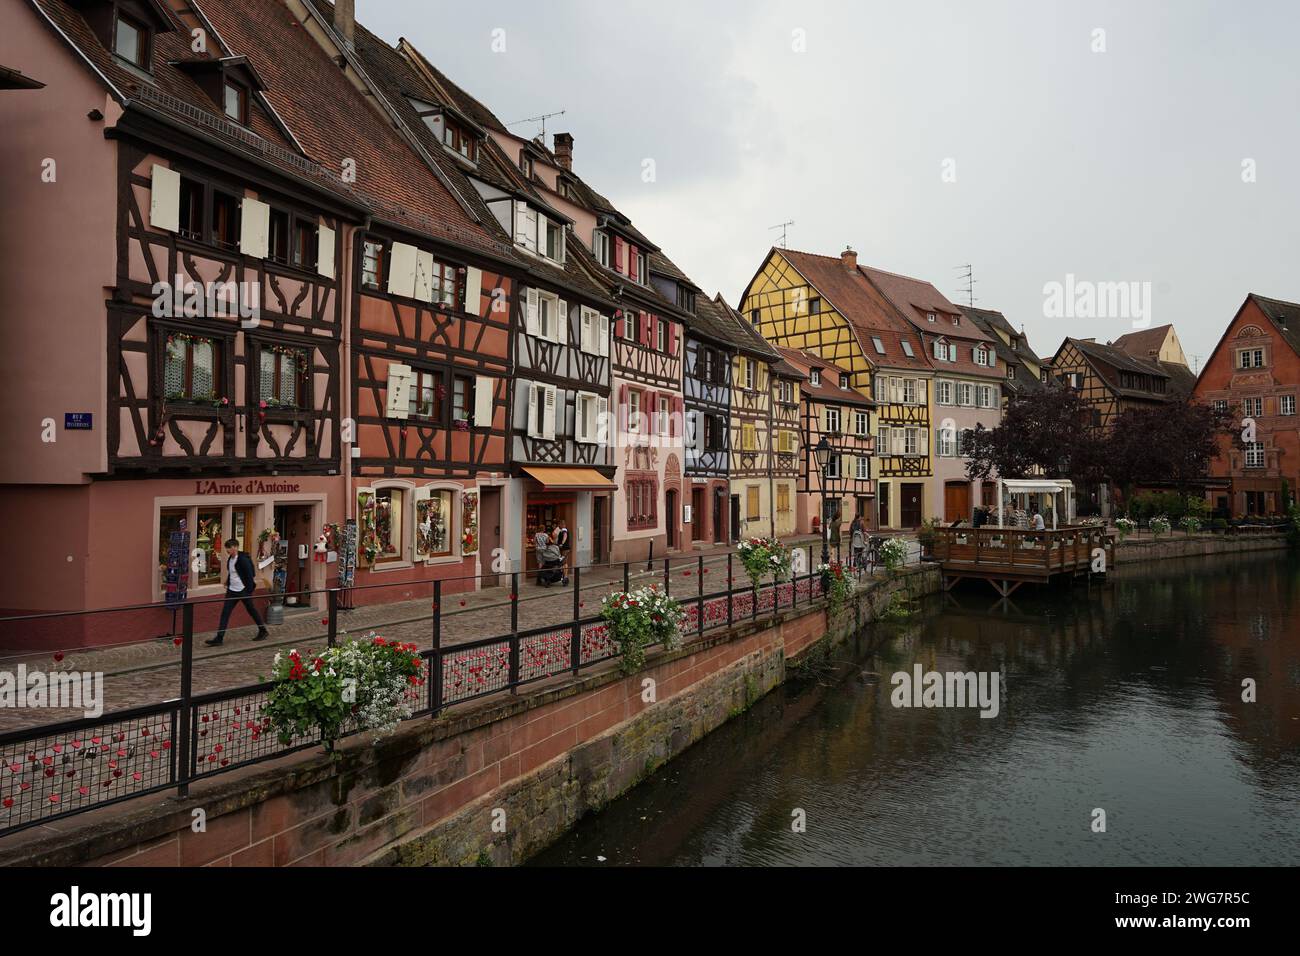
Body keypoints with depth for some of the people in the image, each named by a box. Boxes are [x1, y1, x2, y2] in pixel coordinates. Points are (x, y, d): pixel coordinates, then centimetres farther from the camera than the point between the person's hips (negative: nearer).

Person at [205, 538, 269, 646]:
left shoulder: (243, 559, -18)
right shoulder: (229, 559, 6)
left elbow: (250, 575, -17)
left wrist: (249, 591, -18)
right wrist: (228, 583, 14)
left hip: (243, 591, -8)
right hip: (232, 590, 8)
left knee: (252, 611, 8)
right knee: (225, 613, 0)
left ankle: (263, 631, 25)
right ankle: (219, 638, 2)